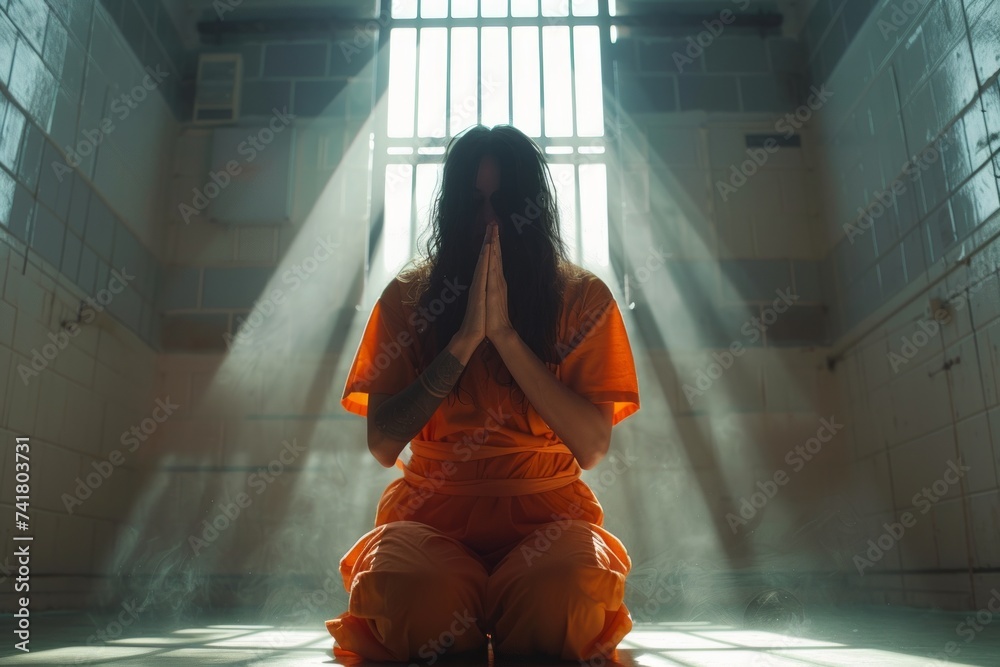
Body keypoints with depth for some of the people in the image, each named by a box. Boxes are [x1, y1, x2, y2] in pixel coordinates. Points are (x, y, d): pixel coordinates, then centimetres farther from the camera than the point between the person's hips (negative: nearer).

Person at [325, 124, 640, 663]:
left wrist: (505, 333, -17)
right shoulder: (408, 296, 2)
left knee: (573, 591, -33)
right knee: (401, 591, -34)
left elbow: (591, 447, -10)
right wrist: (466, 338, -15)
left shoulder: (582, 297, 1)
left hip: (545, 511, 1)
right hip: (432, 511, 0)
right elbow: (382, 445, -6)